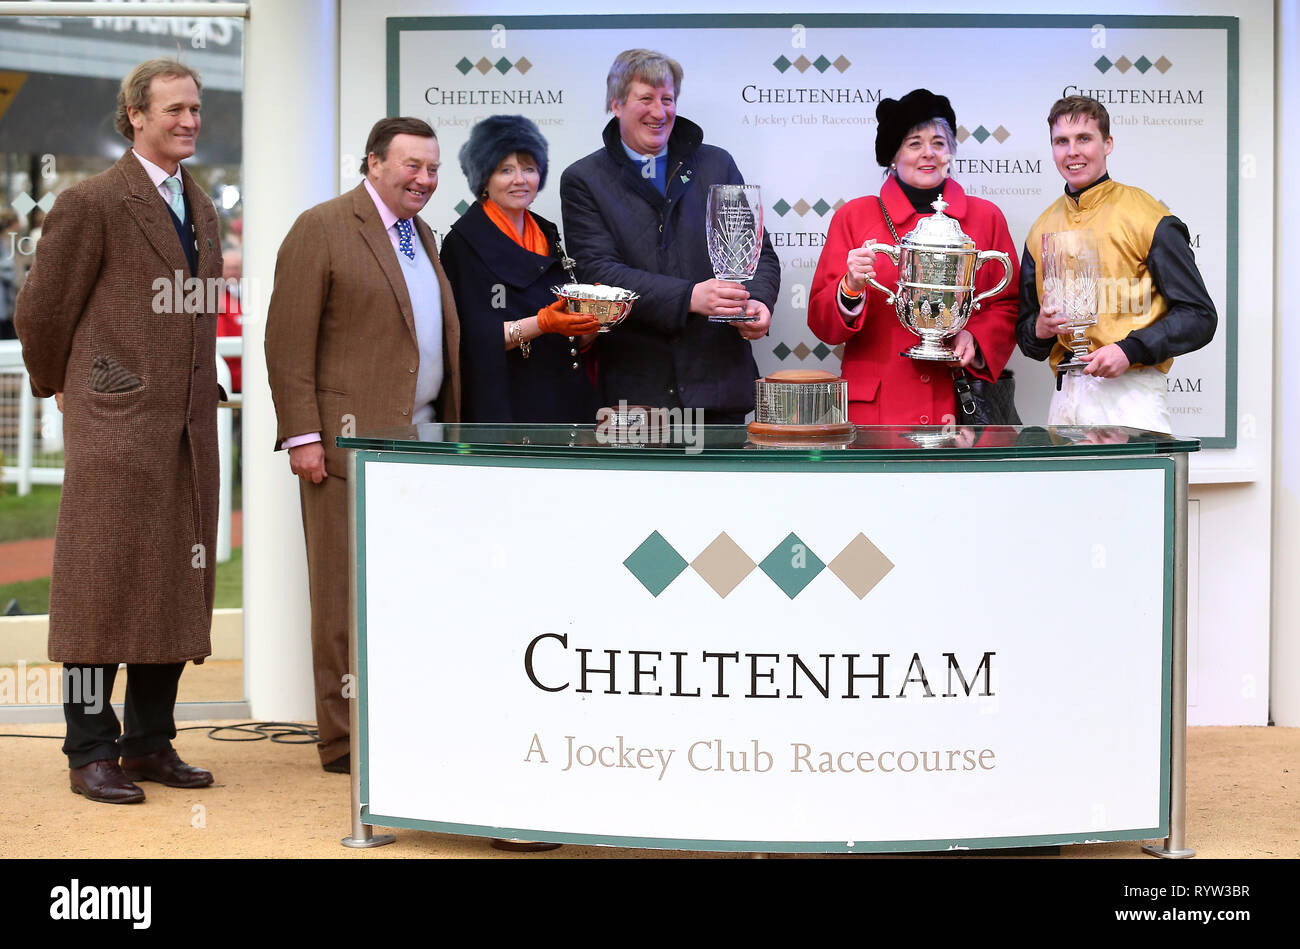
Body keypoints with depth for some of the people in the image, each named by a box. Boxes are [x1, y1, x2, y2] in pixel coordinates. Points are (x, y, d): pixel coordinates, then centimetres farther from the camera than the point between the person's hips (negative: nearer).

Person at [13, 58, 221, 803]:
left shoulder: (201, 209, 15)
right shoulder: (92, 204, -7)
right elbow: (42, 311, -1)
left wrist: (197, 394, 15)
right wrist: (61, 386, 9)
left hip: (188, 432, 7)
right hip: (116, 427, -7)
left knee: (178, 589, 9)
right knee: (104, 585, -2)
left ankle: (150, 742, 19)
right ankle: (92, 752, 6)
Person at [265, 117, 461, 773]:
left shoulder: (422, 236, 20)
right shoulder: (322, 229, -3)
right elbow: (288, 339, -8)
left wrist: (449, 430, 16)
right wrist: (302, 435, -14)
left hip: (425, 439, 7)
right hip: (352, 442, -7)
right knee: (348, 593, -1)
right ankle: (345, 738, 7)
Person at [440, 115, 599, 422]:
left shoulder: (549, 236, 14)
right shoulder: (464, 241, -5)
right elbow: (471, 337, -14)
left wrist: (593, 319, -5)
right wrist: (542, 323, -23)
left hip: (566, 400, 6)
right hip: (500, 405, -5)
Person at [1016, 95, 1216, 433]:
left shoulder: (1147, 218, -1)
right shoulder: (1042, 229, 15)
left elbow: (1199, 317, -3)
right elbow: (1025, 334, 23)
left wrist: (1130, 350, -15)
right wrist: (1040, 329, 0)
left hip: (1128, 395, -4)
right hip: (1064, 399, 4)